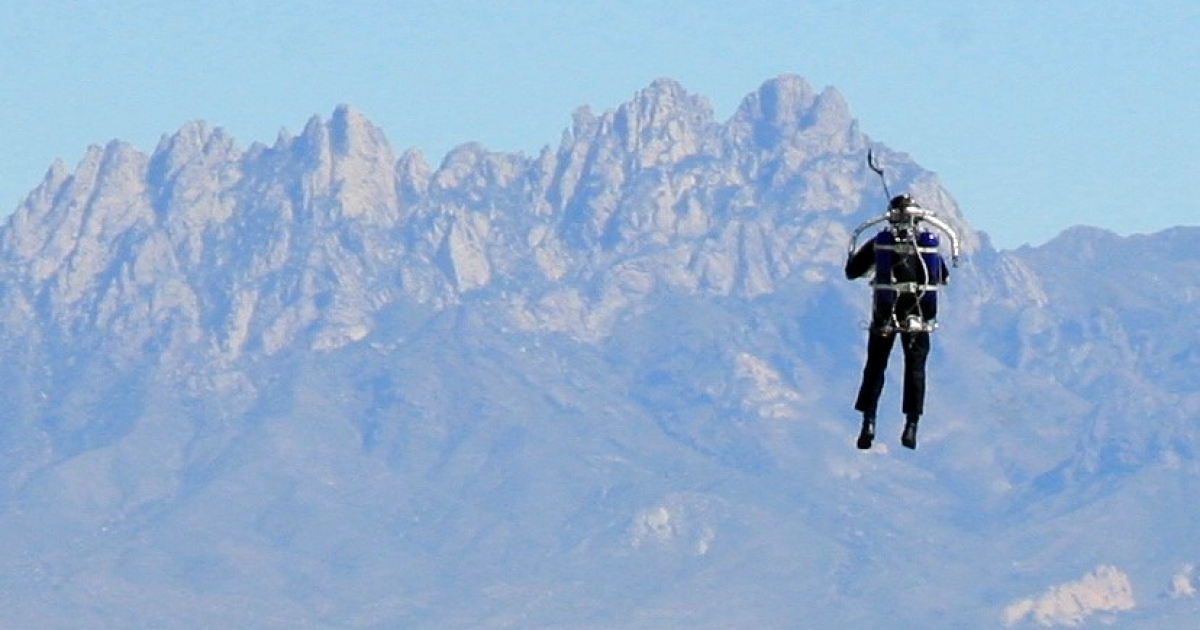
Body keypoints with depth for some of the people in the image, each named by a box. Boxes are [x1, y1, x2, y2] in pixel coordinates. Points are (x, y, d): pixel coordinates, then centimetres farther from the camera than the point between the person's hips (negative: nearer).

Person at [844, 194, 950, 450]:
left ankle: (868, 421, -2)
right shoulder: (929, 242, 2)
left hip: (885, 313, -1)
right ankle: (911, 426, 1)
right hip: (919, 314, 1)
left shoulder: (879, 242, -2)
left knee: (875, 368, 9)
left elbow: (851, 272, 3)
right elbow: (944, 277, 14)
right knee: (915, 368, 9)